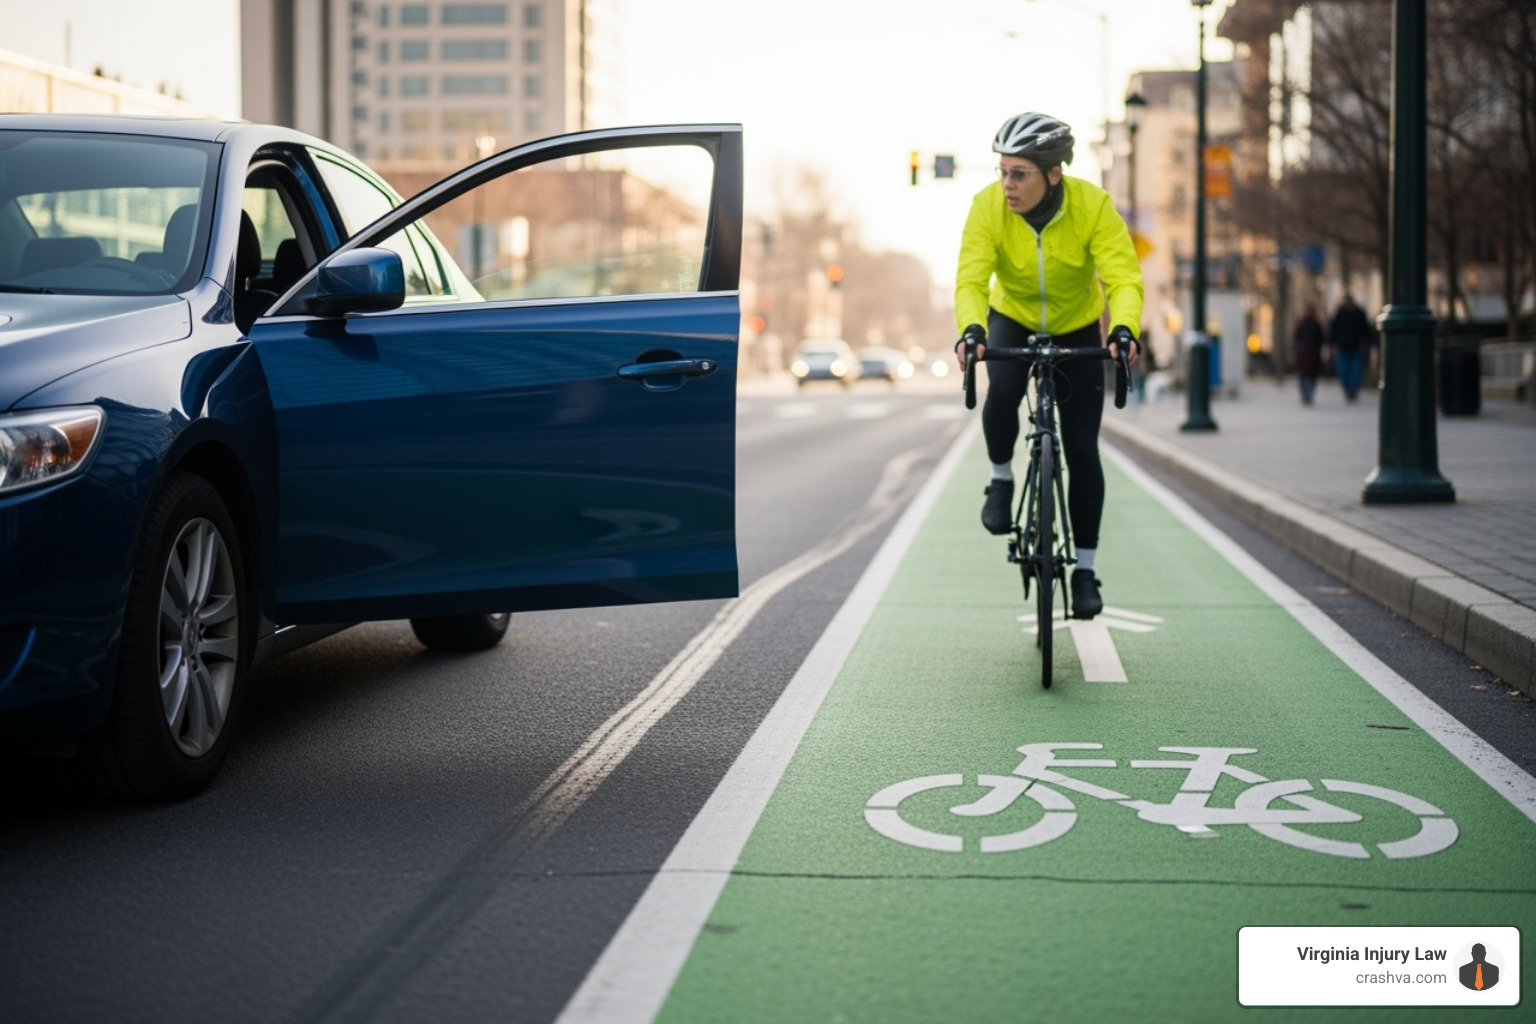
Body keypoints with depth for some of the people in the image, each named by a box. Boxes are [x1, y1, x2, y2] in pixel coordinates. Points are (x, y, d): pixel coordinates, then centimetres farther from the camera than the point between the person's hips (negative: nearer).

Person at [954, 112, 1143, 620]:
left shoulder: (1093, 206, -28)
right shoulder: (988, 206, -26)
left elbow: (1124, 277, -34)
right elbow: (971, 279, -33)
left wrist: (1124, 329, -53)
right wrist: (971, 329, -53)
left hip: (1078, 328, 0)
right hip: (1012, 319, 0)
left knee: (1082, 450, -5)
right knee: (1003, 389, -33)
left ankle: (1085, 569, 9)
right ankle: (1001, 479, -3)